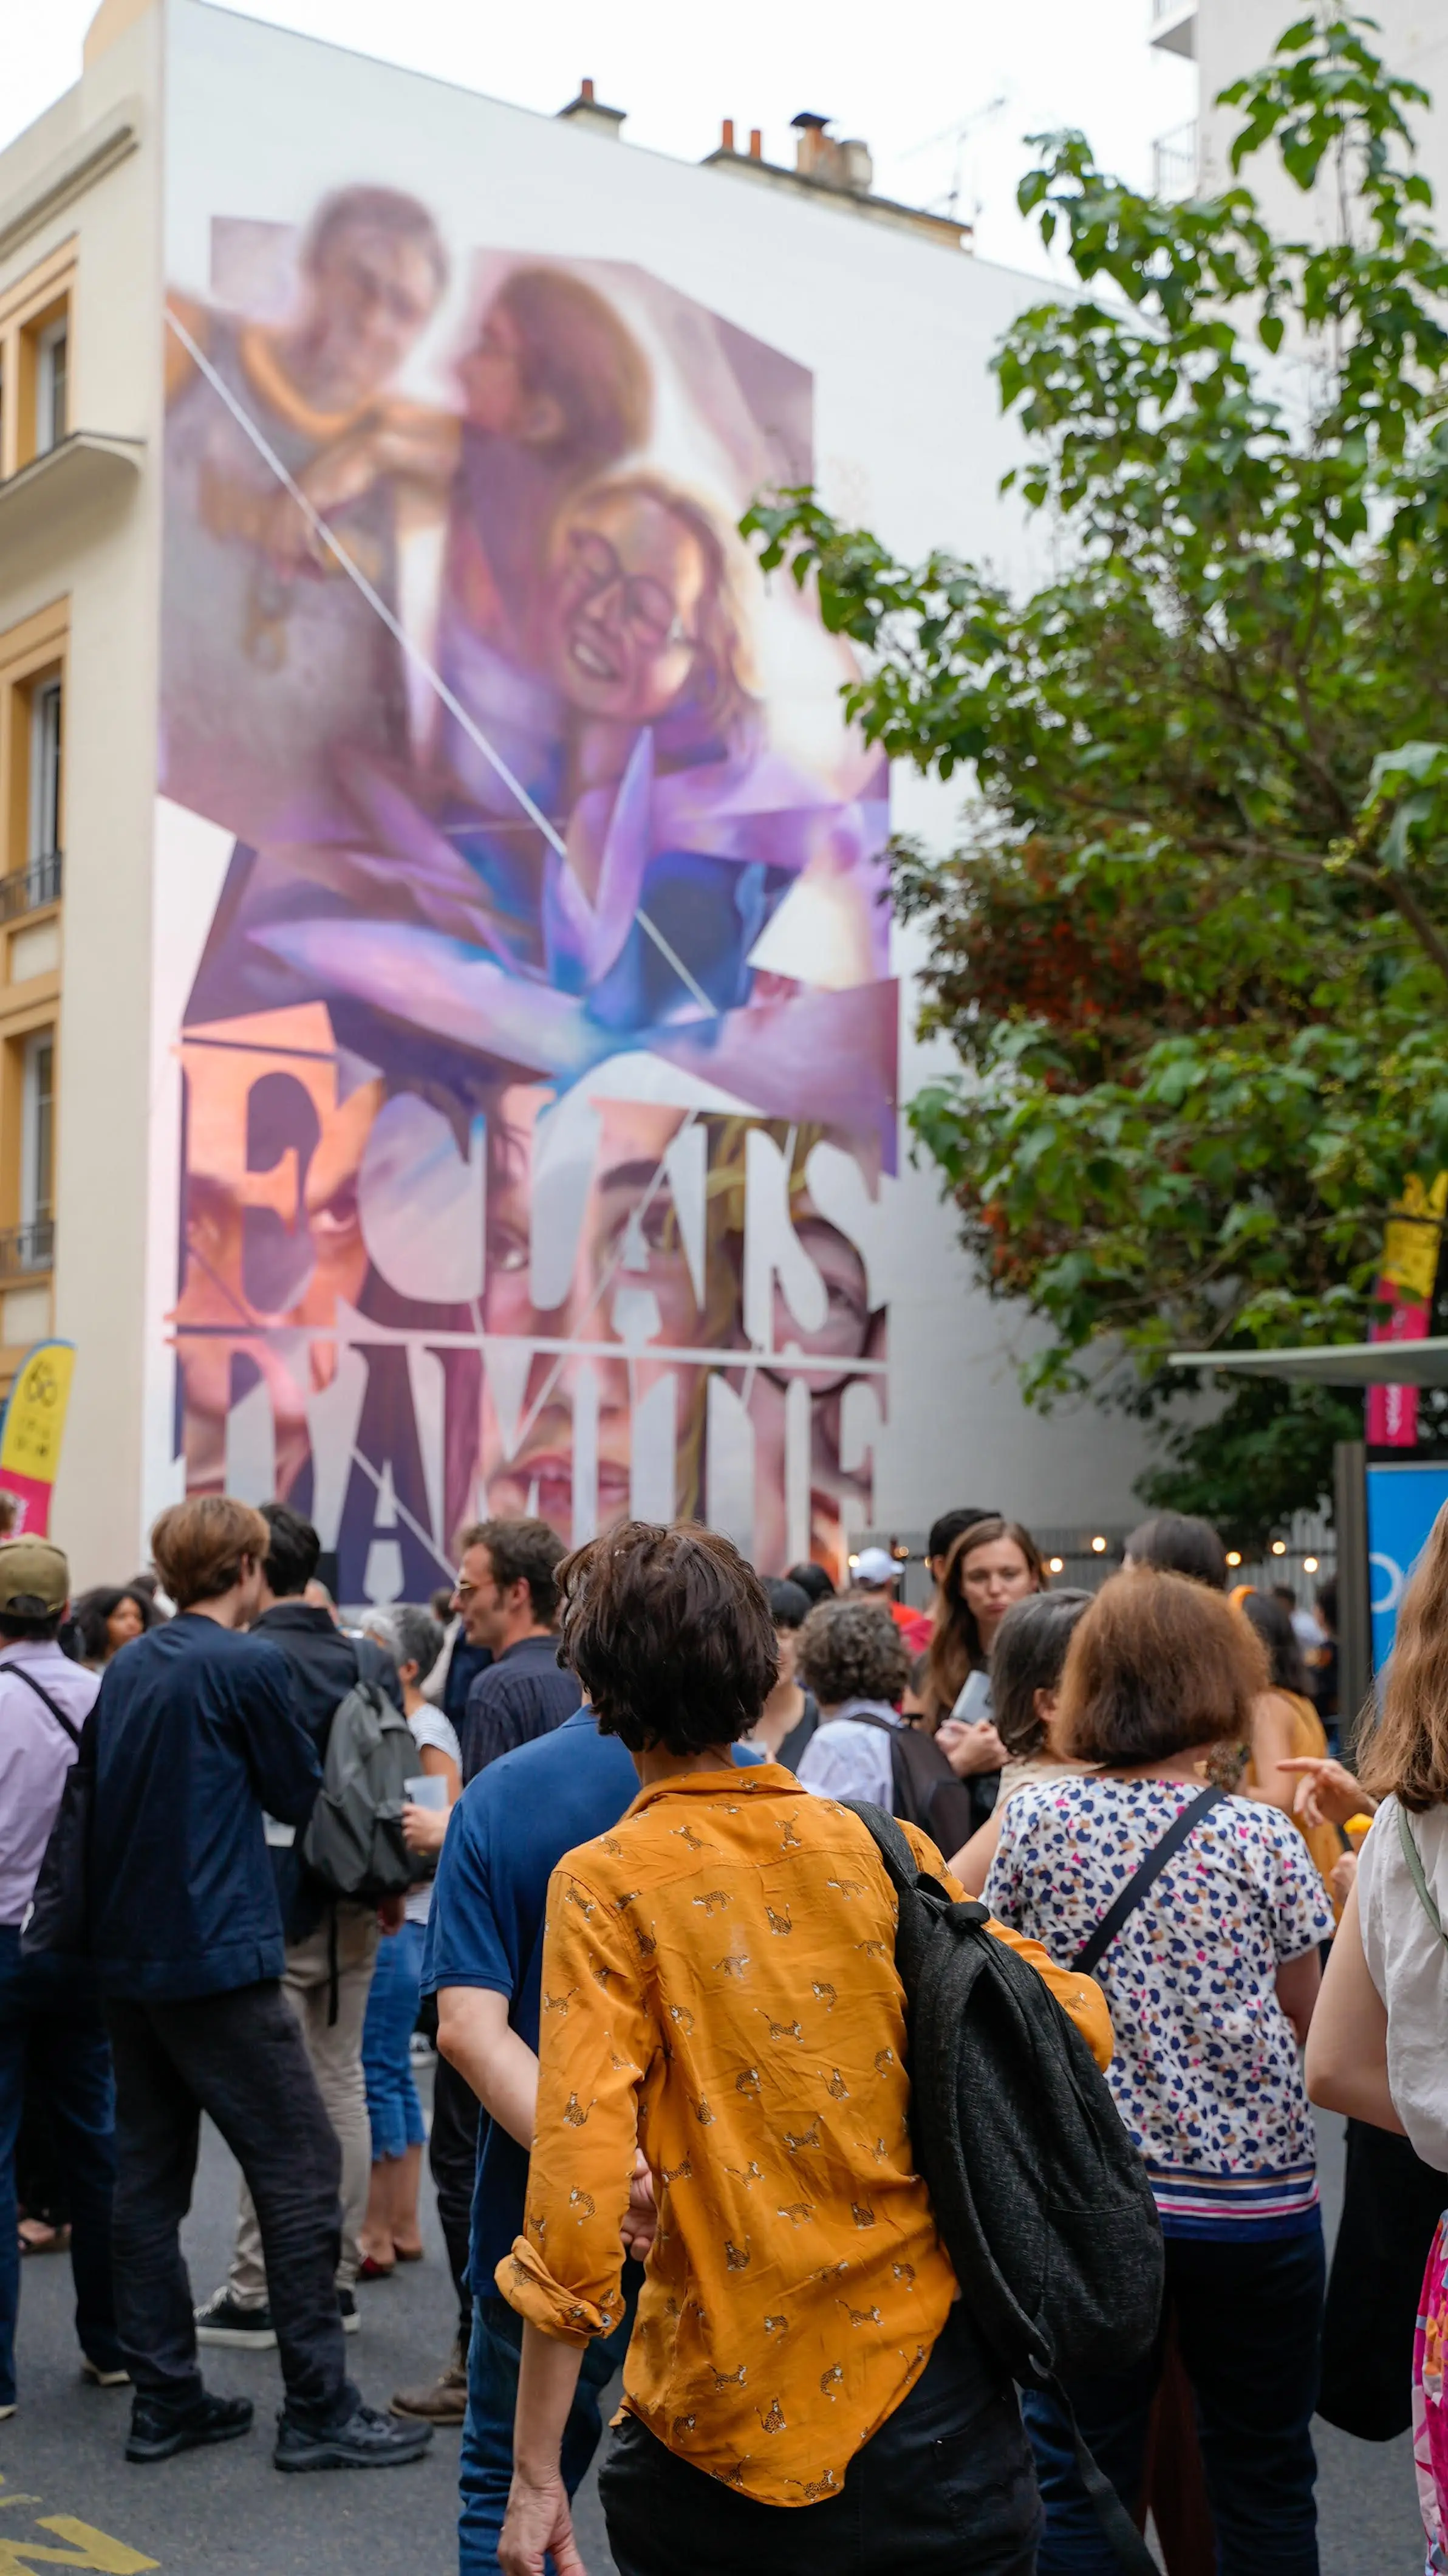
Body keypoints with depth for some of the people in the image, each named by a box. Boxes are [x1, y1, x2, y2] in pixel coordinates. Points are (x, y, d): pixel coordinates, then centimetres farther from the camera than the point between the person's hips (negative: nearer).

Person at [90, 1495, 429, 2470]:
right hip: (218, 1957, -8)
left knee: (149, 2177, 11)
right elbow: (301, 1795, -2)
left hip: (127, 1954, 8)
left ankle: (166, 2399, 18)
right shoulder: (250, 1663, -12)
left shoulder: (128, 1666, 9)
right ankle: (319, 2407, 2)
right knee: (301, 2169, -1)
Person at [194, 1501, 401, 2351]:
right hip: (352, 1909, 6)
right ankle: (337, 2278, 19)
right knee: (342, 2084, 12)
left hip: (270, 1909, -5)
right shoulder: (373, 1661, 3)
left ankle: (255, 2294, 7)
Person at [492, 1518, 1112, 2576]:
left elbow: (578, 2195, -17)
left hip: (727, 2412, -2)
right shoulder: (881, 1849, 0)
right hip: (936, 2395, 3)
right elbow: (1077, 2026, 4)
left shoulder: (606, 1885, -11)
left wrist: (537, 2475, -12)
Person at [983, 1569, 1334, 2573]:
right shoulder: (1264, 1839, -8)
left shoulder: (1035, 1820, -6)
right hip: (1254, 2191, -1)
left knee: (1079, 2484, 11)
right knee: (1265, 2484, 15)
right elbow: (1306, 2022, 1)